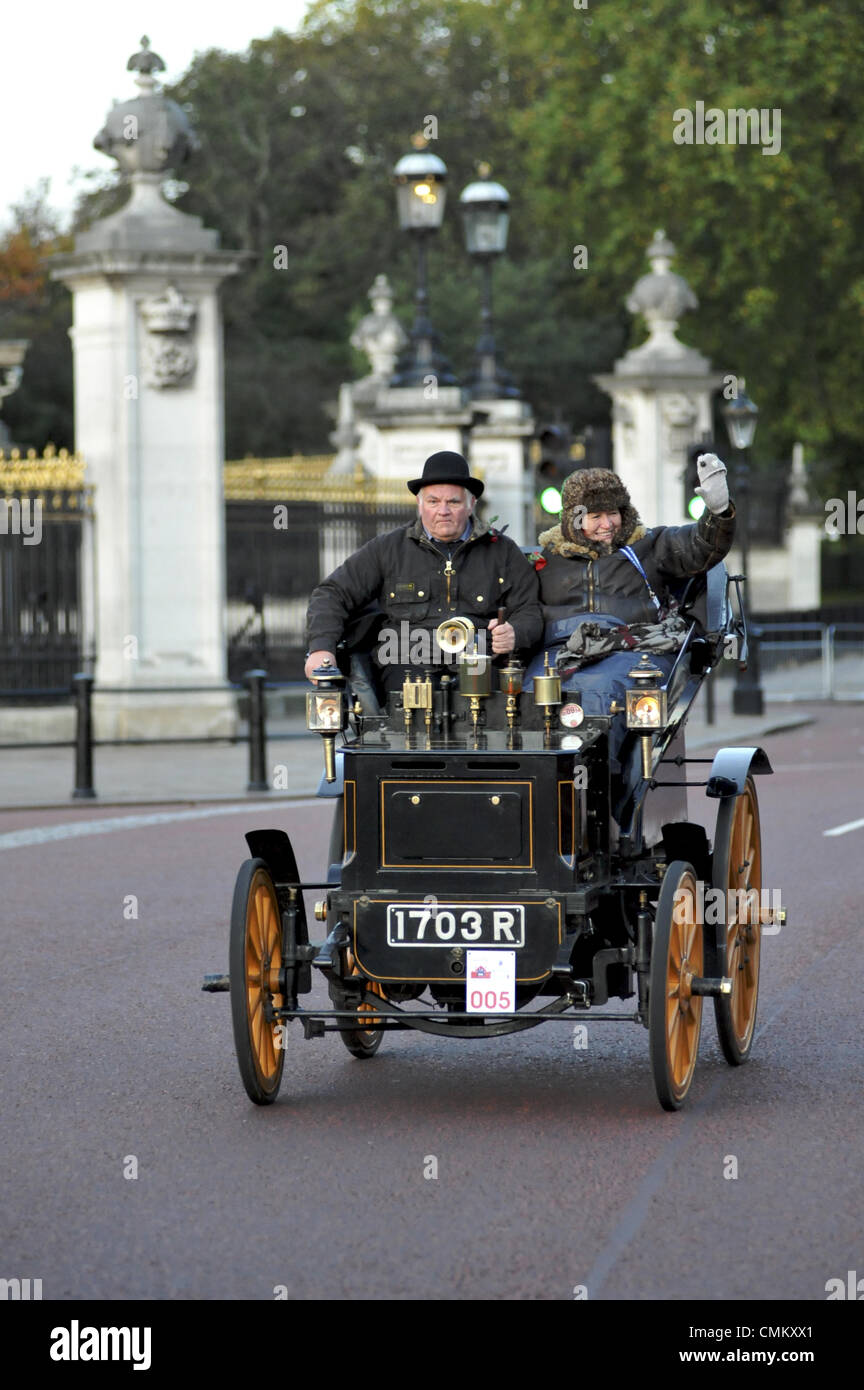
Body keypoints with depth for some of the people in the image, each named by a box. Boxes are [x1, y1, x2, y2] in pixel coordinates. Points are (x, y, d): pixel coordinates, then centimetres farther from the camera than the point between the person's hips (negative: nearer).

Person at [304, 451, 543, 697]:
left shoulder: (502, 551, 18)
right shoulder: (388, 548, 16)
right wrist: (321, 647, -3)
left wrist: (514, 635, -8)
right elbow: (333, 594, 15)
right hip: (407, 664, 0)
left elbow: (530, 612, 18)